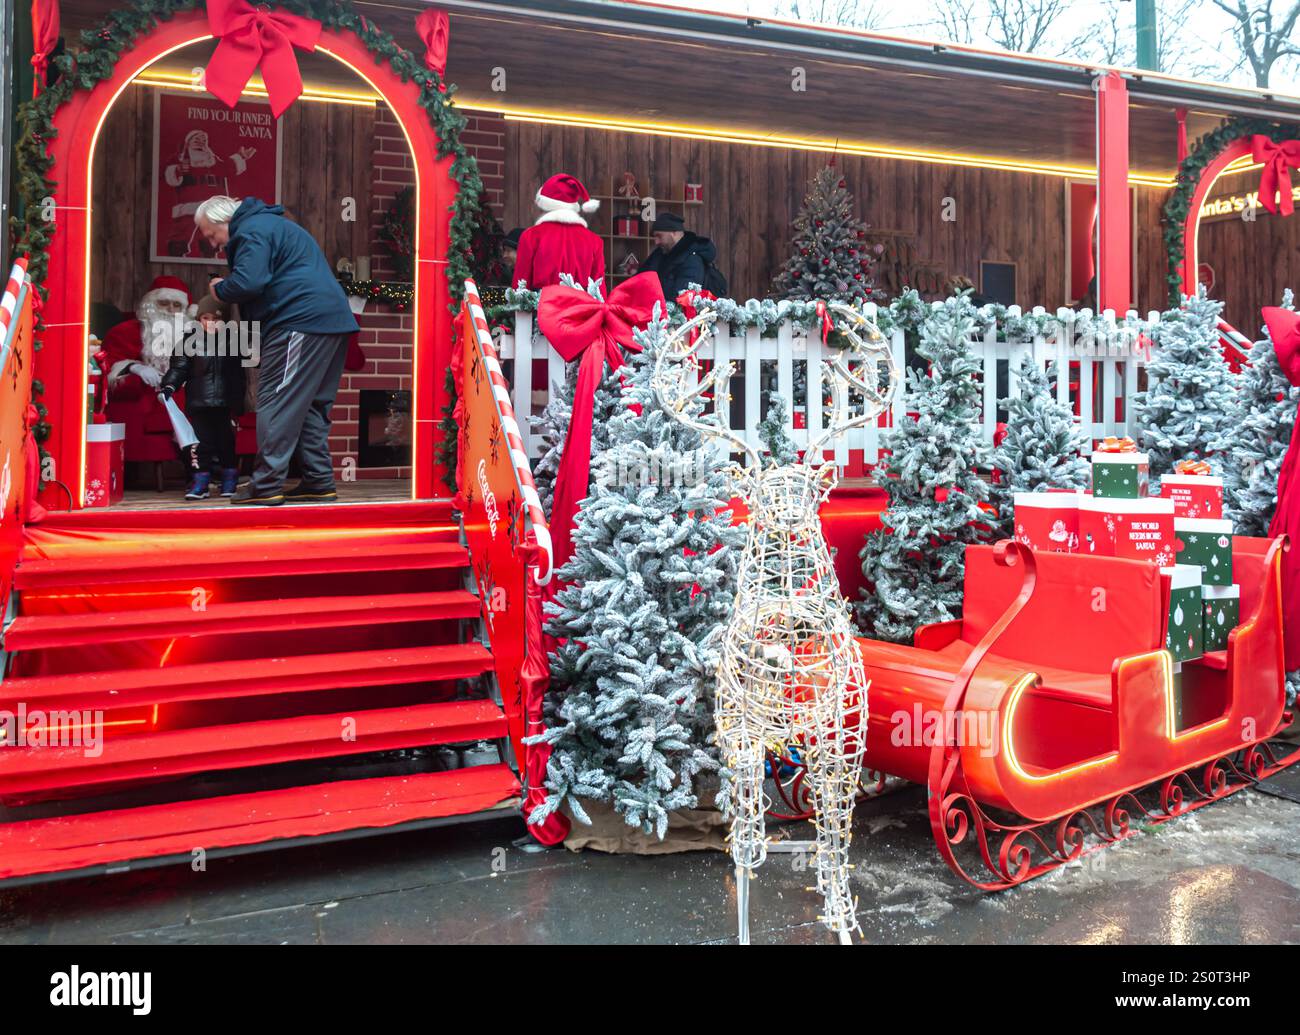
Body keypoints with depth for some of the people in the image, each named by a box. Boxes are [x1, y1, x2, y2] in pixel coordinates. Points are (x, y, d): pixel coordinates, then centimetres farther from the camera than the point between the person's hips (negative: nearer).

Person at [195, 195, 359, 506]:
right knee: (311, 405, 13)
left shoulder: (252, 230, -6)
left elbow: (247, 283, -19)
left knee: (276, 403, -9)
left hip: (302, 321, -11)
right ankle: (319, 481, 14)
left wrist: (219, 289, 0)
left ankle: (266, 486, -10)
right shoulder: (271, 224, 28)